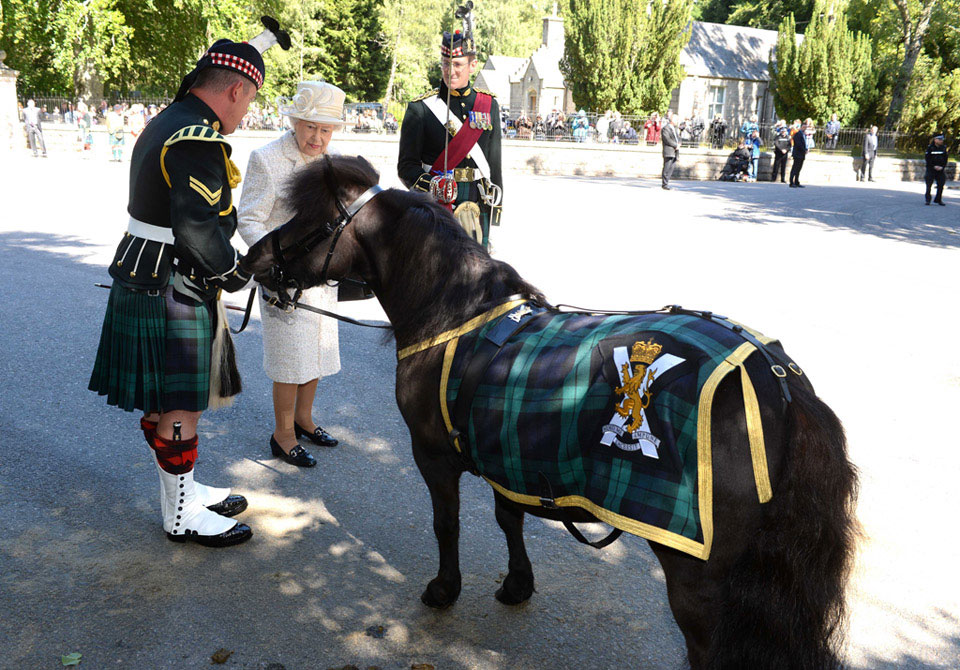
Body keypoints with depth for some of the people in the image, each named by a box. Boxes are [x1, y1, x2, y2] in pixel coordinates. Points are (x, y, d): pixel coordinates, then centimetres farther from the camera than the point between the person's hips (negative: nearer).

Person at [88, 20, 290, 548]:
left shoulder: (166, 123, 13)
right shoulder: (199, 140, -21)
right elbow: (198, 229, -27)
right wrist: (236, 272, -11)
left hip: (143, 281, 11)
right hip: (173, 292, -11)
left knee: (162, 401, 19)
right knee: (181, 405, 1)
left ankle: (183, 491, 34)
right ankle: (181, 515, 15)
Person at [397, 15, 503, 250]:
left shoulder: (489, 105, 10)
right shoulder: (421, 107, 0)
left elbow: (494, 161, 16)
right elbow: (406, 166, -3)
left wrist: (495, 205, 13)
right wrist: (432, 186, -21)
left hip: (477, 204, 3)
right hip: (435, 204, -3)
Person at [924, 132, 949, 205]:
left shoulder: (943, 148, 7)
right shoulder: (930, 148, -3)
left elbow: (945, 159, 7)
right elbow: (927, 159, -7)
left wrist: (942, 167, -8)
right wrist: (934, 166, -15)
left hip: (940, 169, 3)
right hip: (931, 169, -3)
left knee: (941, 185, 2)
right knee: (929, 185, -5)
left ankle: (938, 200, 14)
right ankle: (927, 200, 3)